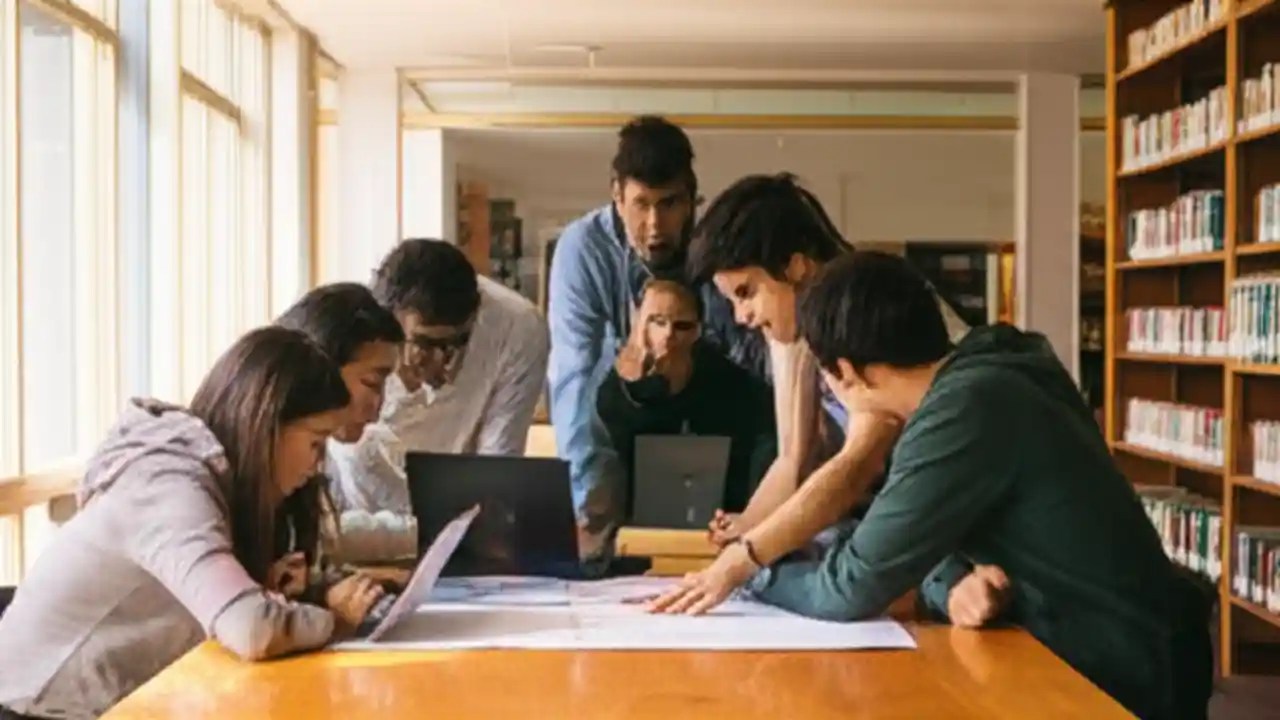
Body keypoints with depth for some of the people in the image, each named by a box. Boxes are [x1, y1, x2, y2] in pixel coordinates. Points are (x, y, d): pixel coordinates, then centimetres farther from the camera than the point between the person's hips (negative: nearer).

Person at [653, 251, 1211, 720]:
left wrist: (751, 571, -2)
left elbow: (852, 588, -20)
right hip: (1079, 656, 8)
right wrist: (955, 587, -13)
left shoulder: (967, 409, -24)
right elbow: (926, 545, 9)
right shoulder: (978, 382, 4)